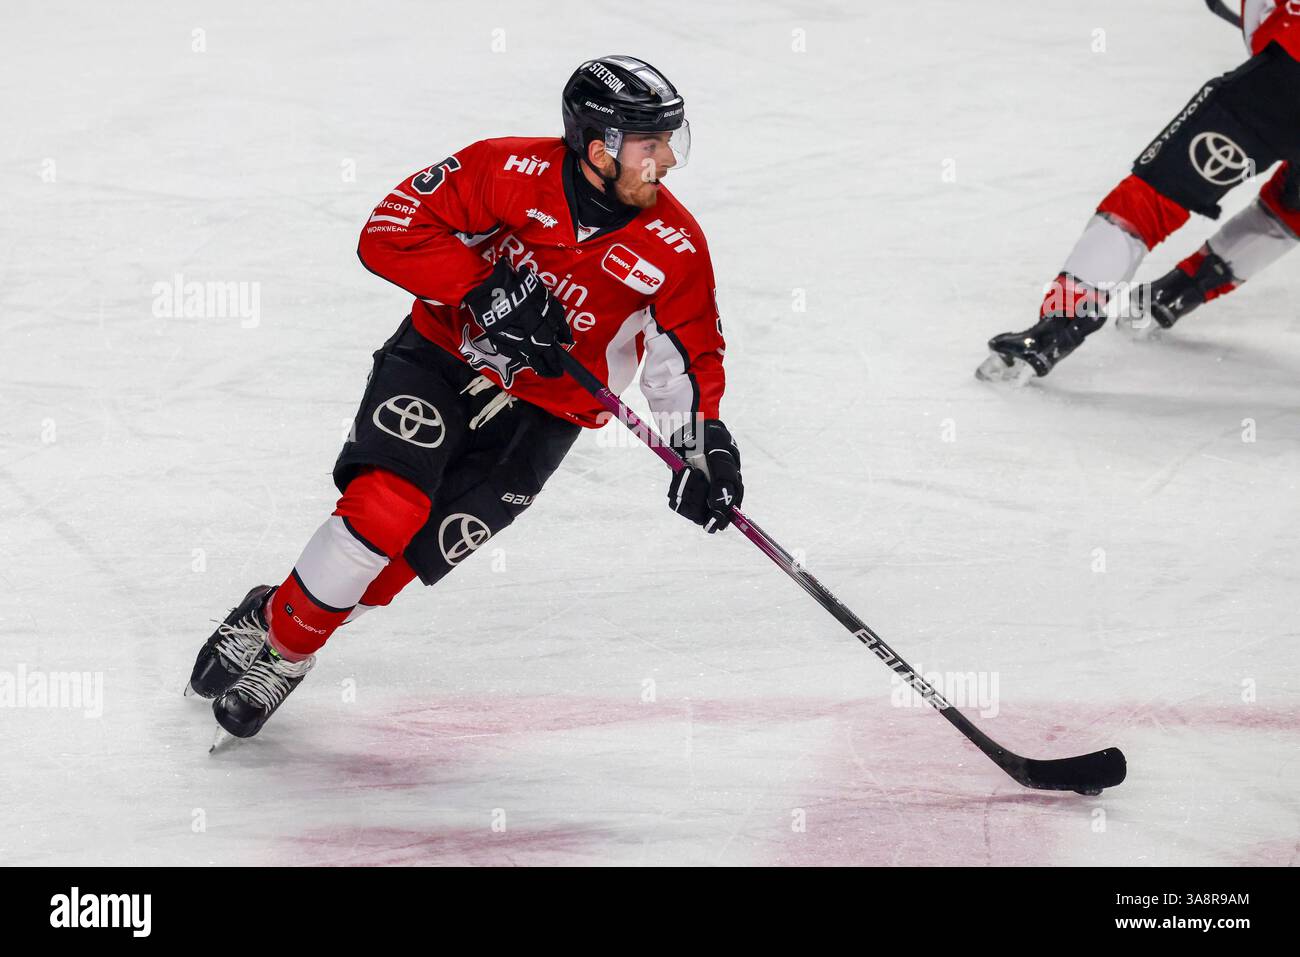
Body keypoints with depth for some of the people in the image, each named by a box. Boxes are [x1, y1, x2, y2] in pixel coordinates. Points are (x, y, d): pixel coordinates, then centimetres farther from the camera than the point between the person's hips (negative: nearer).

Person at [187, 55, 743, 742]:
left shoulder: (675, 246, -10)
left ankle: (288, 655, 7)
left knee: (421, 547, -12)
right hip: (439, 358, -2)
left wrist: (704, 447, -17)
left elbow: (691, 355, -1)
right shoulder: (513, 171, -17)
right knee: (387, 502, -26)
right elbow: (391, 229, -16)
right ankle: (273, 626, -5)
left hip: (539, 415, 2)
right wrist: (486, 288, -26)